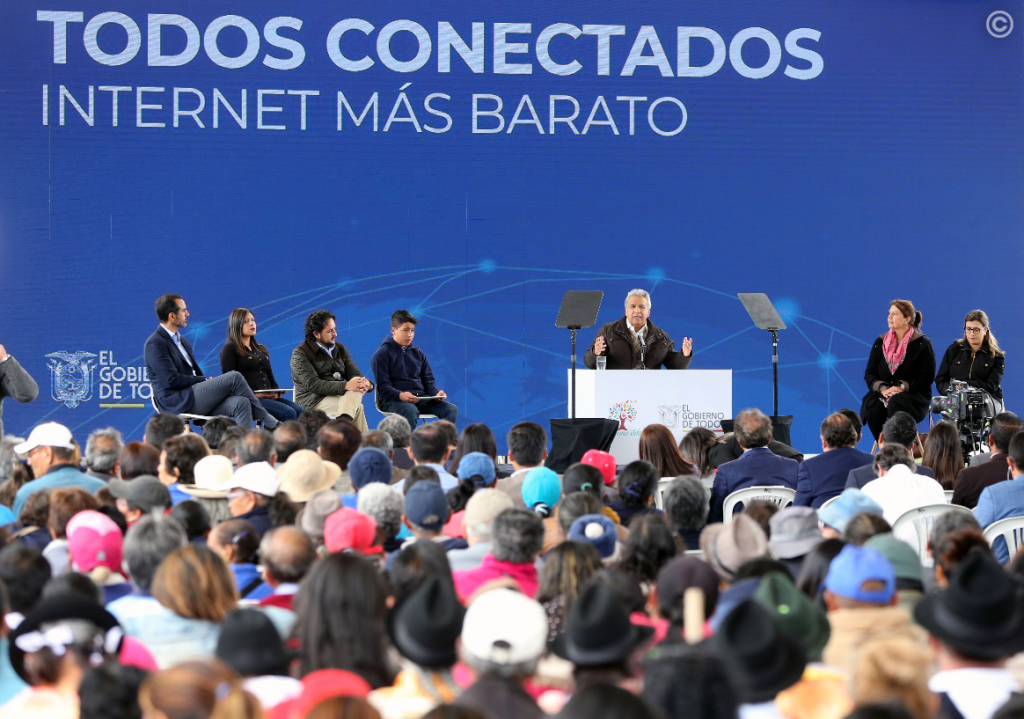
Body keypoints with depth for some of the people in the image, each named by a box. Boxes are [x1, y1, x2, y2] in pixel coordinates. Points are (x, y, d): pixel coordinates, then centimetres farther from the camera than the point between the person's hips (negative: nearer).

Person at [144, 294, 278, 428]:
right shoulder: (155, 344, -7)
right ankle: (269, 422, -5)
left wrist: (208, 381, 0)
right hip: (177, 402, -9)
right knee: (234, 377, -17)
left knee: (241, 403, -18)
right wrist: (205, 380, -8)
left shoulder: (183, 341, 23)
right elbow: (172, 380, -16)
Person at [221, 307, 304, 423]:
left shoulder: (261, 350, 29)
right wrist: (254, 395, -17)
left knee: (300, 412, -23)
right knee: (288, 413, -30)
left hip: (269, 397, 7)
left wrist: (276, 392, 2)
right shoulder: (230, 349, 5)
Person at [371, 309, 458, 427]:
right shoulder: (382, 354, 3)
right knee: (411, 411, -40)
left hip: (420, 398, 6)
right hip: (392, 400, -6)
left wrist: (436, 393, -4)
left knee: (451, 409, -18)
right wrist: (400, 395, -26)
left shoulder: (418, 353, 21)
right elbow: (383, 386, -6)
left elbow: (428, 380, 20)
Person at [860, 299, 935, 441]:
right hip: (882, 394, 4)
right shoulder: (881, 342, 14)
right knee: (872, 407, -31)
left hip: (914, 397, -4)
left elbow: (926, 377, -6)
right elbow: (869, 373, 10)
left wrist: (902, 387, -19)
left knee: (895, 404, -38)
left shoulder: (922, 344, 1)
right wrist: (882, 388, -11)